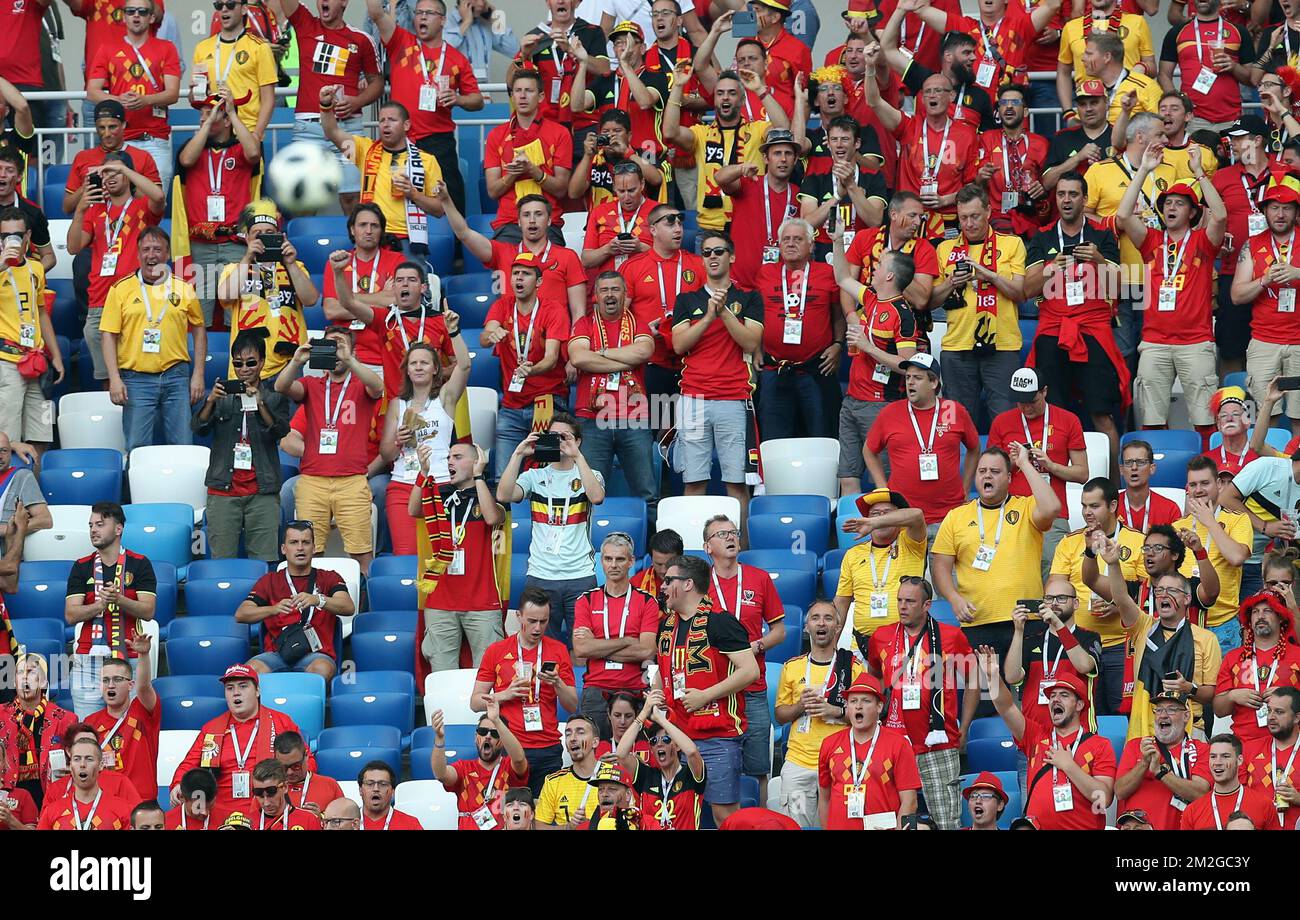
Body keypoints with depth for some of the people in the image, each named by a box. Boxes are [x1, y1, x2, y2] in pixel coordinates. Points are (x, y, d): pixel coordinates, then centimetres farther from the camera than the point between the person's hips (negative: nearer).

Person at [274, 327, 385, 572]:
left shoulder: (360, 386, 11)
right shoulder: (312, 386, 17)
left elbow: (378, 388, -12)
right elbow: (281, 387, 0)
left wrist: (348, 360, -26)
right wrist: (296, 361, -20)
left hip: (352, 481, -2)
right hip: (312, 480, 2)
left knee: (360, 550, -7)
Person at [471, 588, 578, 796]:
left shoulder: (558, 651, 10)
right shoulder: (496, 651, 7)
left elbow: (572, 707, 9)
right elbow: (475, 703, 8)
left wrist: (557, 684, -10)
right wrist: (505, 695, -9)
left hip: (548, 750, 1)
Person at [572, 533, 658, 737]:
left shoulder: (646, 602, 7)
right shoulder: (587, 600, 10)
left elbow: (647, 651, -6)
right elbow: (580, 649, -4)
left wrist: (598, 647, -5)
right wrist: (627, 641, -5)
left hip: (634, 692, -1)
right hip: (595, 692, 1)